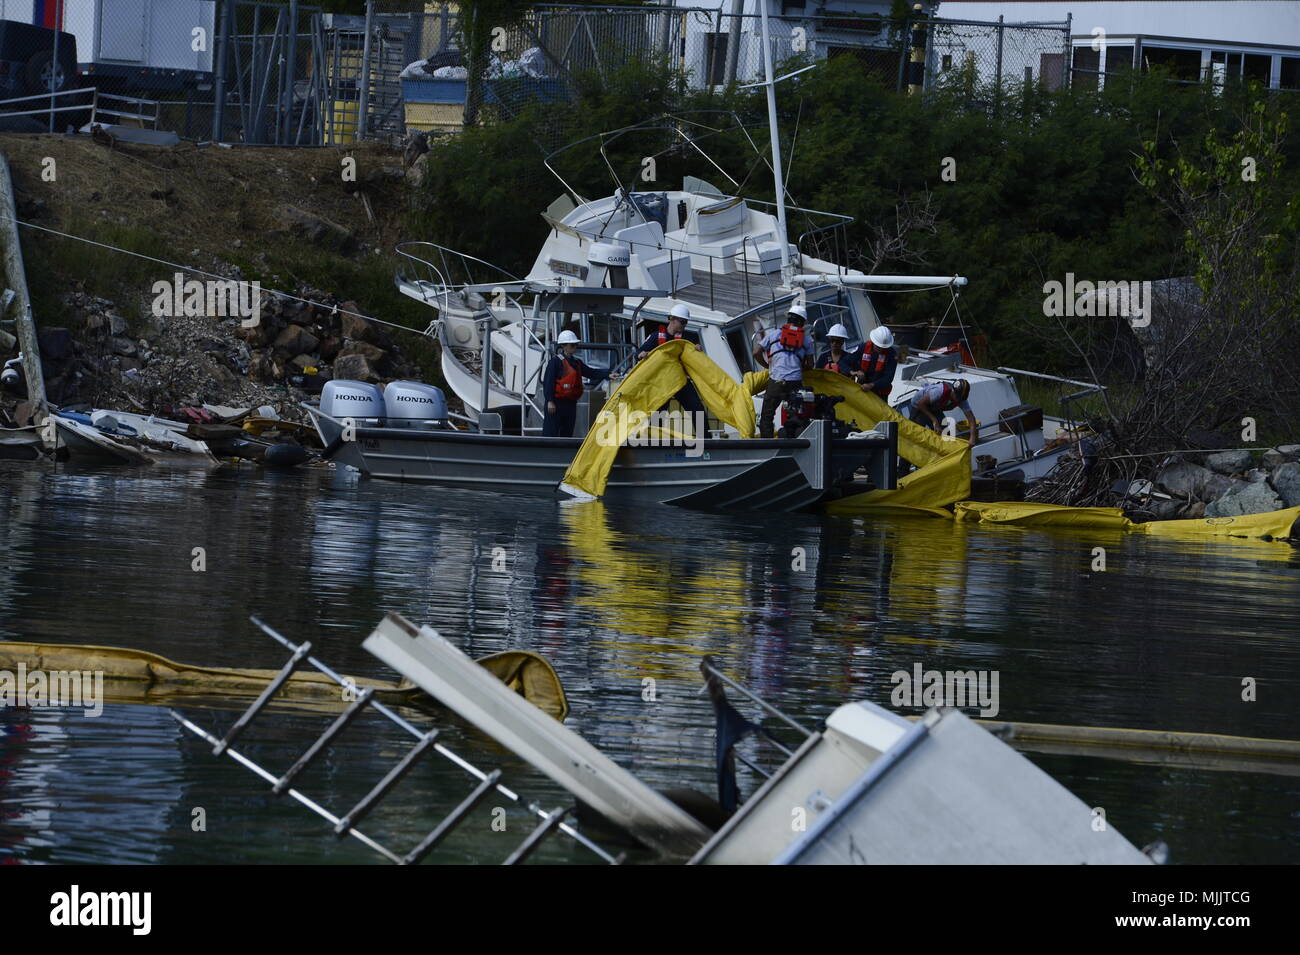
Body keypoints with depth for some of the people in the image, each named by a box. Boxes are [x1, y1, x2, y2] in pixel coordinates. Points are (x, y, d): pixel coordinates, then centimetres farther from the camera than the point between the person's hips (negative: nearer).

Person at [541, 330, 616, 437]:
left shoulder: (577, 362, 15)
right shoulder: (556, 362, -9)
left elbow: (591, 372, 13)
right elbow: (548, 382, -13)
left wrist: (607, 374, -2)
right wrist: (550, 401, -19)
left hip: (571, 403, 8)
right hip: (556, 404, -8)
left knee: (567, 433, 11)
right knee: (551, 433, -9)